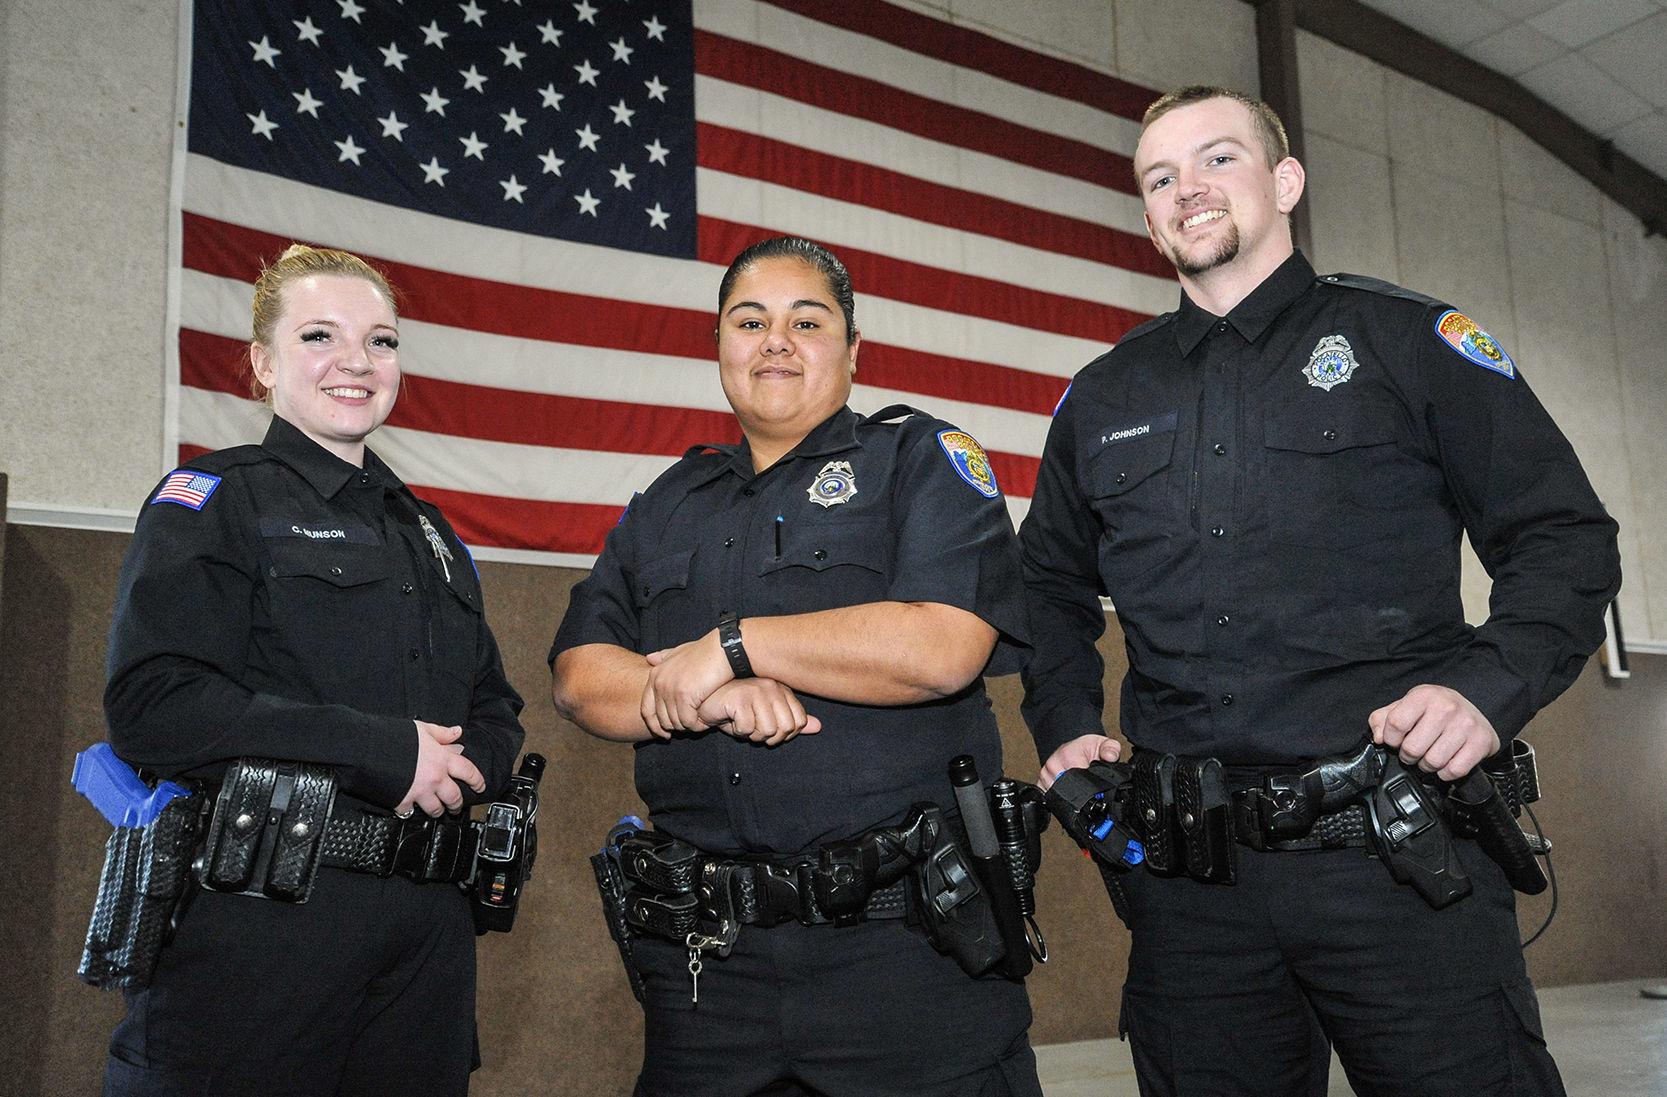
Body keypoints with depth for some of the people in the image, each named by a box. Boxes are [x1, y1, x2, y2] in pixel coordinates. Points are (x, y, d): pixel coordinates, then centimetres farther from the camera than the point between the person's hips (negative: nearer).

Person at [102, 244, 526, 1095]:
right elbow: (152, 705, -15)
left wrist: (462, 766, -6)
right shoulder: (214, 500, -2)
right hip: (260, 919, -6)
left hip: (425, 921, 6)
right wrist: (384, 752, -18)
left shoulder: (428, 532, 18)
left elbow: (494, 707, 18)